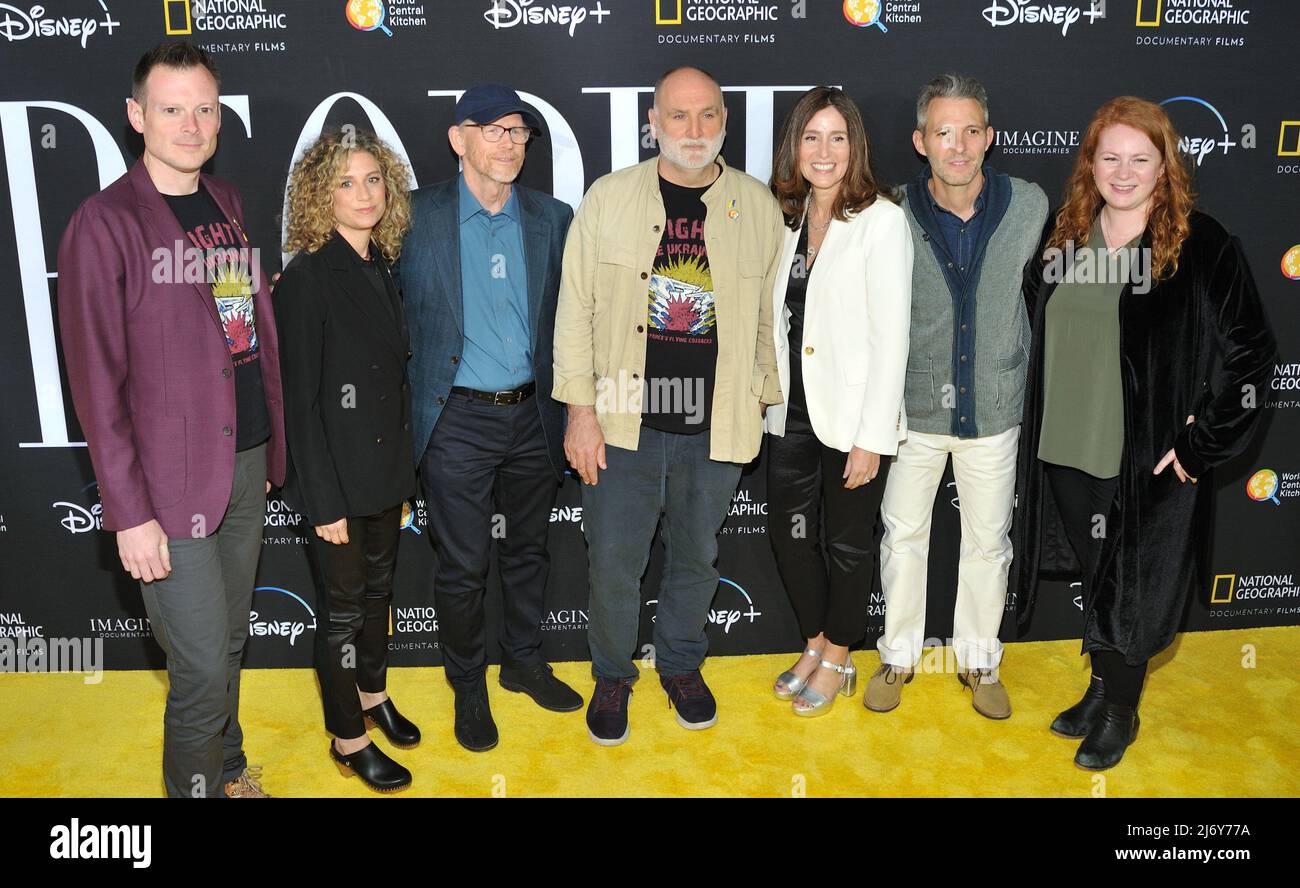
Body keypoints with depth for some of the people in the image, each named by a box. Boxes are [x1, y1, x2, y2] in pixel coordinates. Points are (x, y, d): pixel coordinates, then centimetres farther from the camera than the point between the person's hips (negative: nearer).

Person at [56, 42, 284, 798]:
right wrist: (130, 513, -13)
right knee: (203, 669, 0)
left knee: (230, 641, 18)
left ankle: (230, 771, 37)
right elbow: (96, 384, -11)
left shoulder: (228, 204, 10)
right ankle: (197, 785, 23)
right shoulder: (104, 225, -10)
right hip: (172, 483, -6)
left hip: (247, 463, 6)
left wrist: (271, 449, 11)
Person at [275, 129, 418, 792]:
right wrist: (324, 501, -18)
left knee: (377, 589, 22)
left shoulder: (382, 271, 5)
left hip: (386, 469, 7)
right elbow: (299, 401, -17)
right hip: (338, 480, -7)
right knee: (344, 607, 8)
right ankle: (348, 739, 26)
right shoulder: (305, 279, -17)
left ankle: (373, 694, 43)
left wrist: (407, 466, 10)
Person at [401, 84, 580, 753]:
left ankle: (524, 662, 37)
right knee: (462, 567, 6)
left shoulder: (552, 219, 4)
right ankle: (468, 686, 27)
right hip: (457, 420, -3)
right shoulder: (418, 216, -5)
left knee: (528, 550, 17)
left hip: (532, 415, 3)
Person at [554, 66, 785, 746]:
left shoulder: (759, 206, 2)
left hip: (716, 427, 1)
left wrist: (763, 406, 7)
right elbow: (575, 310, -1)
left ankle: (681, 664, 40)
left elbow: (771, 316, 8)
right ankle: (612, 675, 32)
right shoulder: (608, 198, -1)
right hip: (622, 421, -1)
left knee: (696, 557, 16)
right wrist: (581, 411, -5)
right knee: (613, 563, 7)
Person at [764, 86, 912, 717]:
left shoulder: (881, 220, -12)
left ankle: (838, 660, 30)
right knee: (788, 532, 14)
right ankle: (815, 644, 37)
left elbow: (891, 336, -15)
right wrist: (772, 398, 5)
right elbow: (783, 320, 11)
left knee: (846, 543, 10)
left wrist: (870, 438, -17)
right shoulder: (790, 218, 7)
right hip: (793, 410, 6)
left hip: (852, 415, -6)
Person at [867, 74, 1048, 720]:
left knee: (988, 542, 13)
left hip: (994, 407, 1)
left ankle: (979, 660, 33)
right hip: (916, 407, -1)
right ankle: (899, 657, 30)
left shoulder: (1031, 206, -9)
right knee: (903, 534, 11)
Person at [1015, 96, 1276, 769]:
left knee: (1132, 589, 10)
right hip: (1065, 454, 4)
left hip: (1150, 463, -4)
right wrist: (1035, 430, 11)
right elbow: (1035, 339, 15)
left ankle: (1119, 712, 31)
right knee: (1095, 580, 19)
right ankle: (1100, 691, 39)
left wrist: (1199, 442, -12)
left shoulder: (1202, 248, -11)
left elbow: (1249, 355, -10)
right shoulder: (1064, 240, 4)